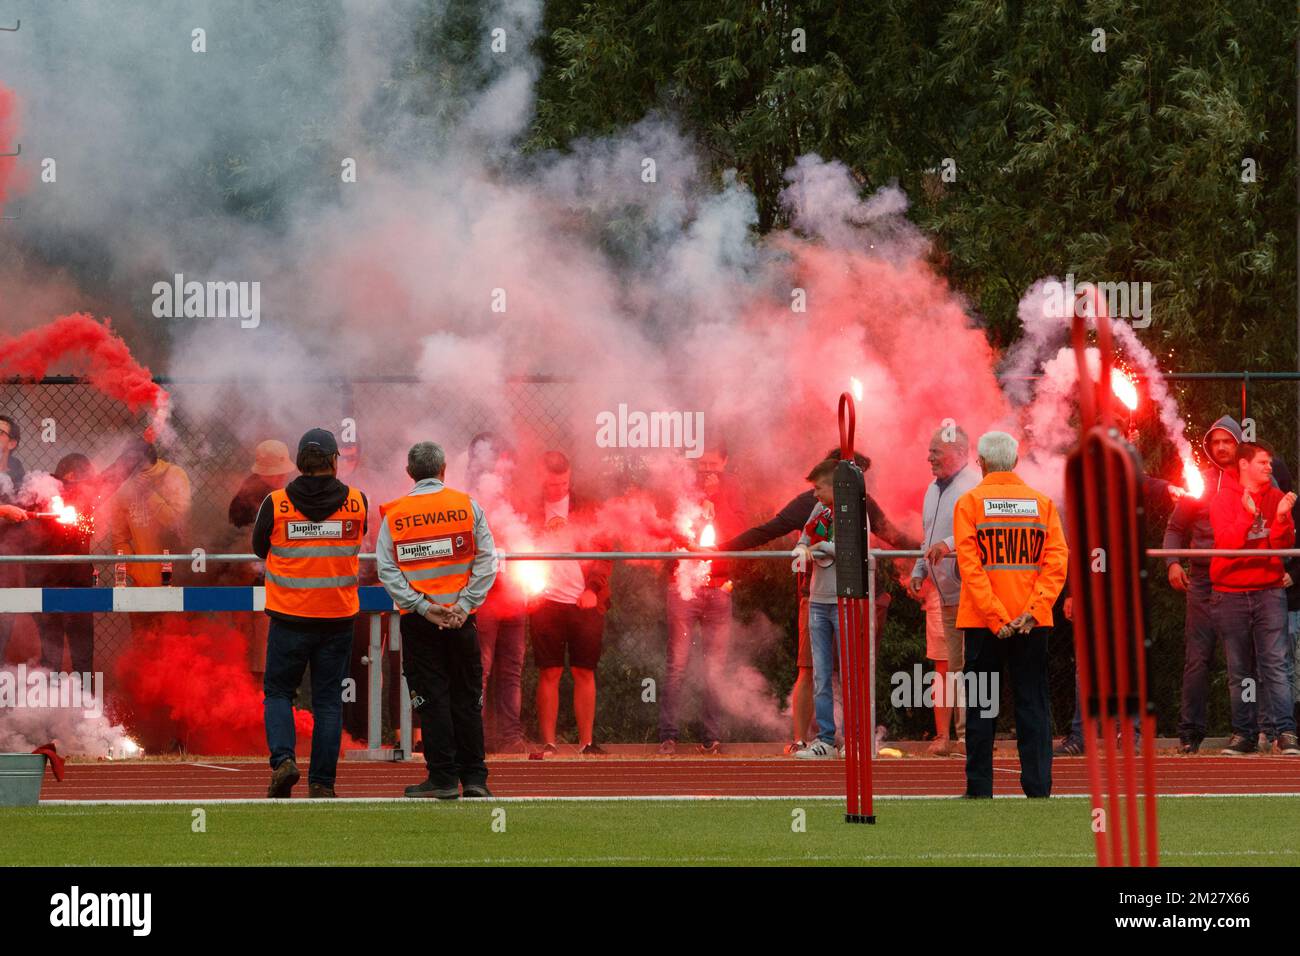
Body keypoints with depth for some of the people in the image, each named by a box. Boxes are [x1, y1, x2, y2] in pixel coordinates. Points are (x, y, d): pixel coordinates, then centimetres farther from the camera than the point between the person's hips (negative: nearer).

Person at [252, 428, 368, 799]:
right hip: (338, 616, 1)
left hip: (289, 616, -1)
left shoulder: (275, 504, -7)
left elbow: (259, 548, 8)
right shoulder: (357, 503, -4)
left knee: (278, 692, 12)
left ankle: (283, 758, -9)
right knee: (328, 700, 8)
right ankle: (322, 782, 6)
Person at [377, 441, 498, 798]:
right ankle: (473, 778, 9)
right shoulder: (466, 506, 0)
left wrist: (422, 607, -9)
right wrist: (464, 606, -6)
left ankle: (443, 778, 1)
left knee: (432, 699, 3)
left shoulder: (394, 515, -1)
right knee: (467, 698, 10)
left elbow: (387, 570, -7)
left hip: (418, 621, -1)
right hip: (461, 619, 1)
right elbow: (486, 562, -5)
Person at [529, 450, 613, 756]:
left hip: (584, 602, 1)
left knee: (584, 673, 2)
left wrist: (594, 588, -5)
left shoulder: (587, 507, 8)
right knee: (549, 673, -1)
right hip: (546, 602, -1)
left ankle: (586, 741, 6)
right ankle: (548, 743, 1)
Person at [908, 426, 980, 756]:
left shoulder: (975, 488, -10)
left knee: (964, 664, -9)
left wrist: (950, 544, -36)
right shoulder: (934, 490, 19)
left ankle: (968, 735, -7)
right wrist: (919, 571, 16)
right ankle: (943, 735, 10)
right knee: (942, 664, 8)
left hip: (965, 590, -8)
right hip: (938, 589, 8)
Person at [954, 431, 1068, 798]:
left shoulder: (970, 502, -2)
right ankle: (1038, 788, 0)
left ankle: (979, 789, 5)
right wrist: (1033, 610, -8)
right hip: (1033, 623, 2)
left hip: (983, 624, -2)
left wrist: (995, 617, -12)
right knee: (1034, 706, 5)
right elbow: (1058, 561, -3)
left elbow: (970, 565, -10)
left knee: (981, 708, 5)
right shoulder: (1042, 502, 5)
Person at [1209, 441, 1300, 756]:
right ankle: (1243, 733, 7)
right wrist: (1248, 515, -25)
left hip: (1268, 589, 1)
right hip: (1231, 592, -1)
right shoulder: (1223, 499, 1)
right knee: (1238, 670, 3)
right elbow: (1225, 541, -12)